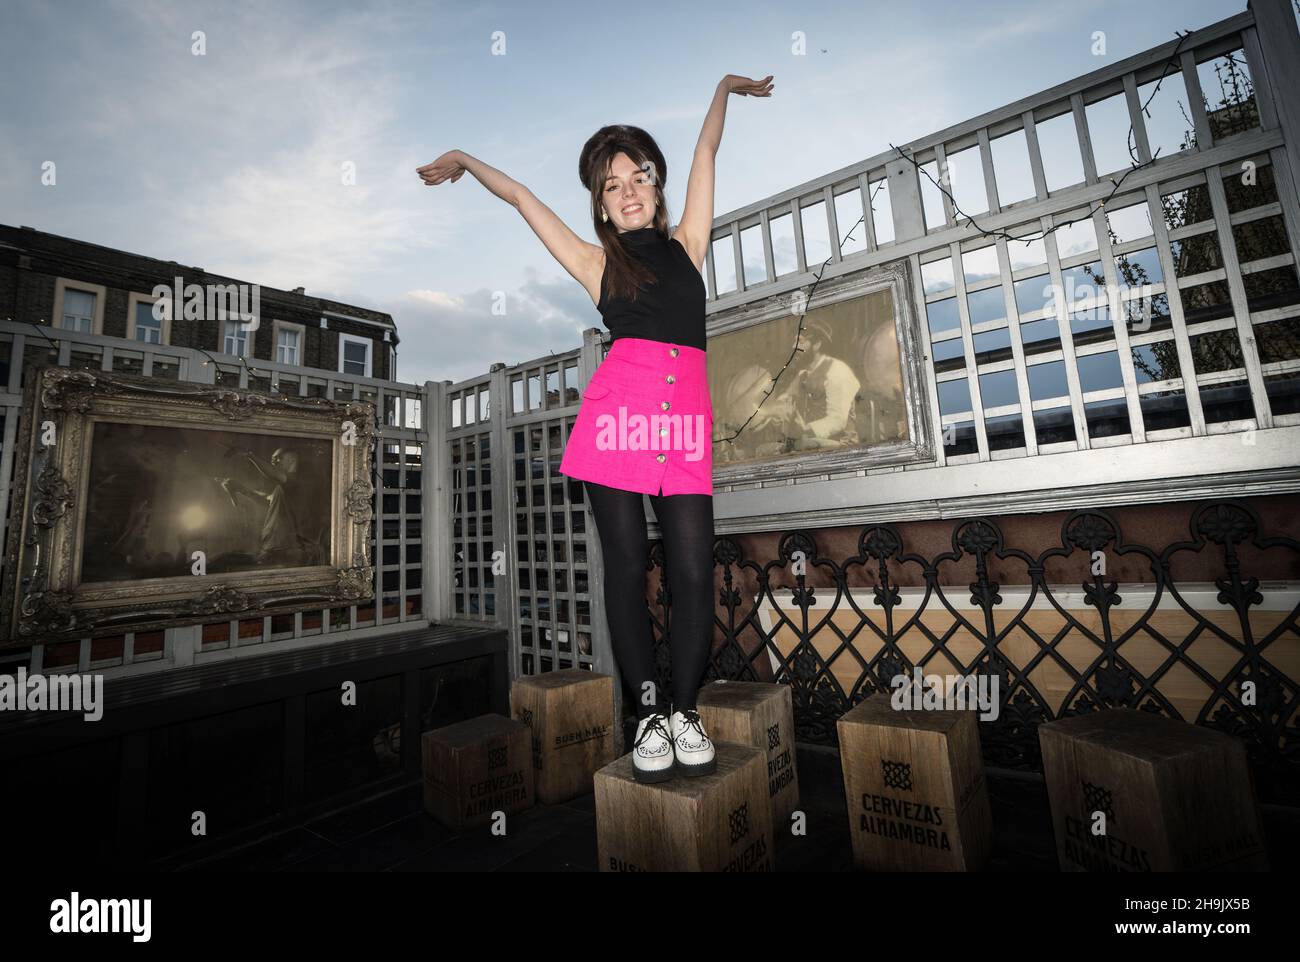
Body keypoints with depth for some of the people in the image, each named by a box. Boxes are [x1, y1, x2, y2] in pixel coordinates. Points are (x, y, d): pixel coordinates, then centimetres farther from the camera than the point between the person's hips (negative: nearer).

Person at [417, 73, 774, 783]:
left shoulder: (686, 245, 24)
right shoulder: (597, 263, 19)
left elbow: (706, 152, 36)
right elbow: (524, 199, 29)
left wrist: (723, 89, 49)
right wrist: (465, 160, 43)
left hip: (688, 427, 2)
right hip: (616, 415, -1)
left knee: (693, 572, -4)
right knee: (627, 569, -1)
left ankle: (684, 709, 13)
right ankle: (647, 710, 13)